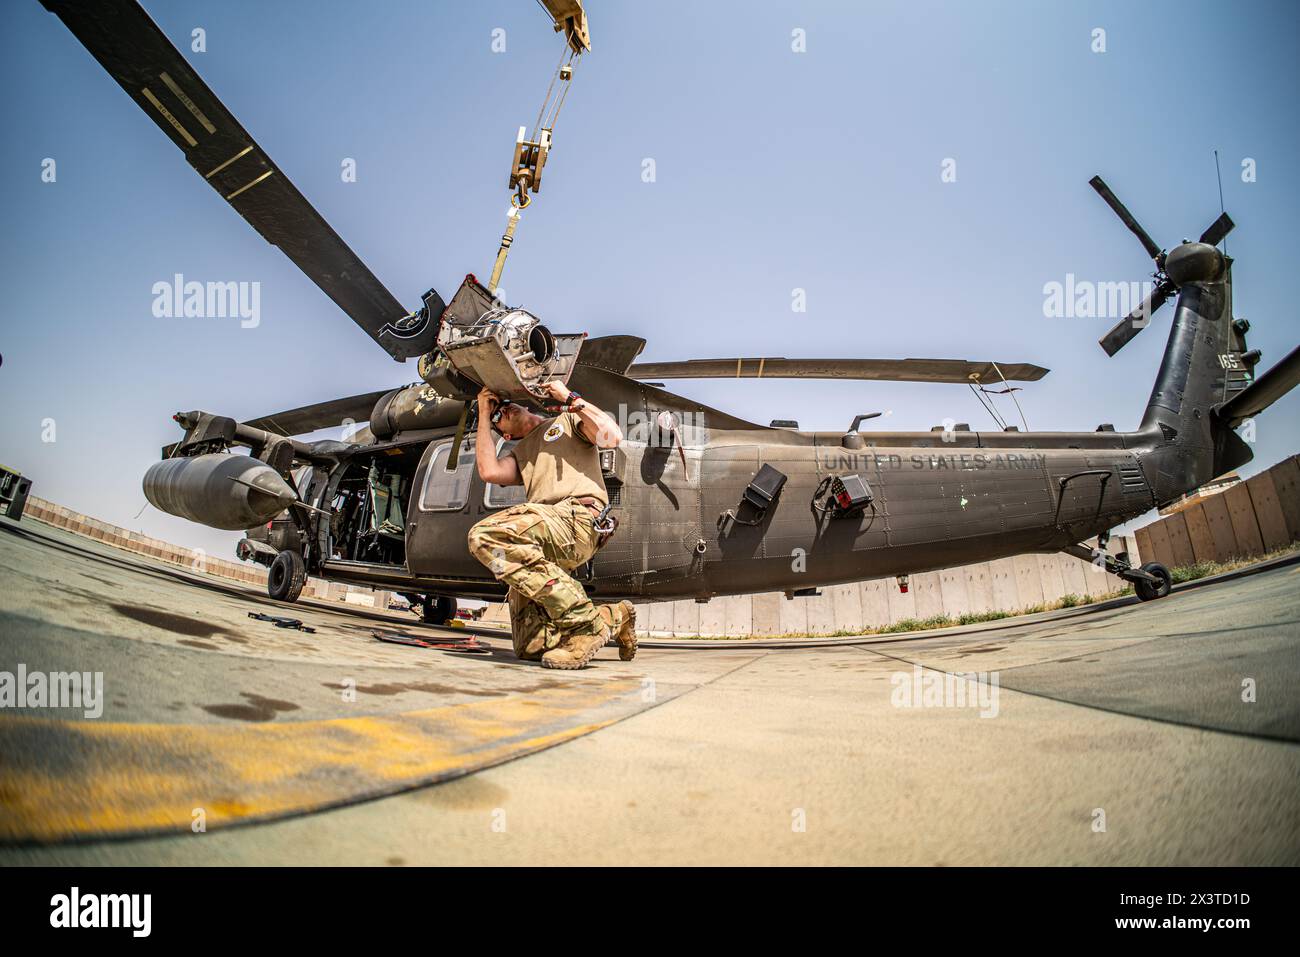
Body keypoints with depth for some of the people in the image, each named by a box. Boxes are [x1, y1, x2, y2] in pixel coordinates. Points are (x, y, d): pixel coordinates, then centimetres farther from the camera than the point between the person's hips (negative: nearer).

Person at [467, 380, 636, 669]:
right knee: (531, 648, -4)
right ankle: (614, 617, 14)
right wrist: (483, 415, 22)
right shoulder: (519, 454, 35)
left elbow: (612, 437, 3)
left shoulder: (568, 420, 22)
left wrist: (571, 398, 6)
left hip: (578, 517, -6)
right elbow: (489, 471, 12)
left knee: (485, 536, -35)